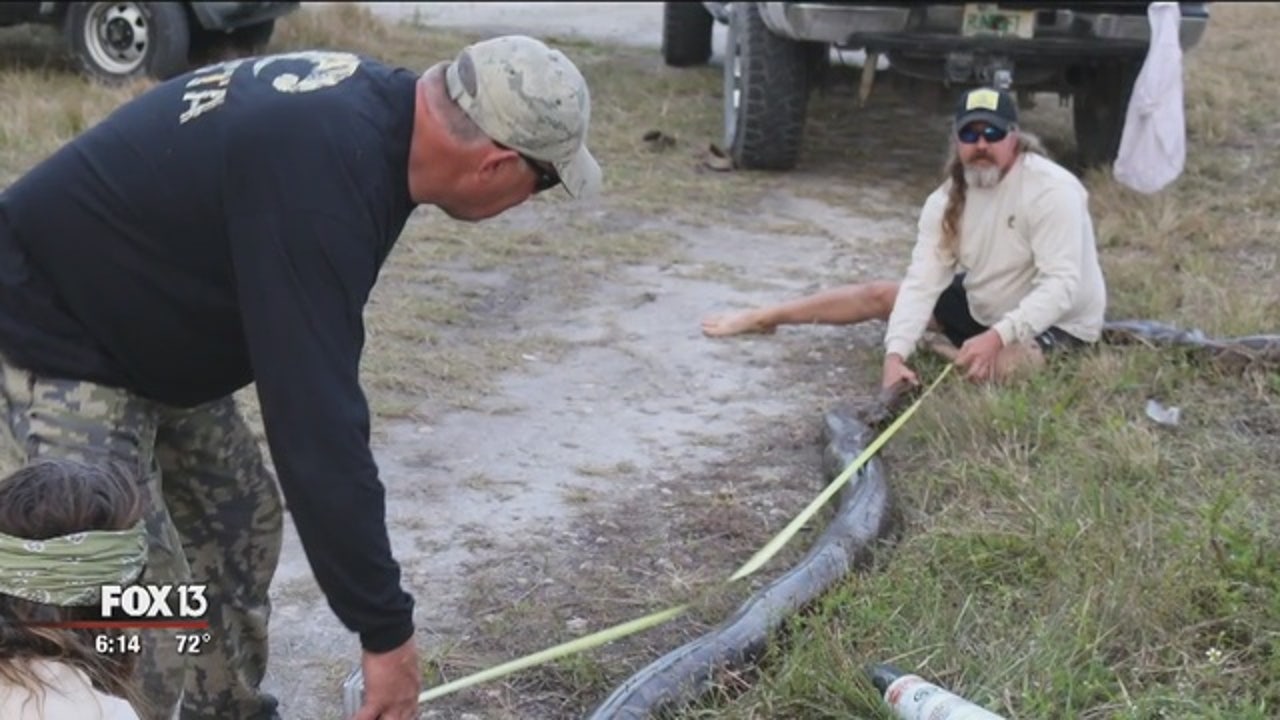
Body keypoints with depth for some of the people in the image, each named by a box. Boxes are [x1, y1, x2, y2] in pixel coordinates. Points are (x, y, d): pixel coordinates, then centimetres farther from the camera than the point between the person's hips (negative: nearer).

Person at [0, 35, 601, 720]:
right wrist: (385, 628, -25)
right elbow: (318, 421, -33)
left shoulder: (370, 102, -5)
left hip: (144, 336, 10)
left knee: (240, 525, 17)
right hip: (55, 346, -10)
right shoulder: (321, 174, -34)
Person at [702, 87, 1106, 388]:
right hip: (982, 306, 6)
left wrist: (997, 337, -43)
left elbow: (1061, 286, -32)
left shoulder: (1051, 190, -28)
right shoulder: (948, 199, -9)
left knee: (996, 367, -38)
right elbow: (922, 282, -16)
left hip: (1057, 322, -6)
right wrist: (896, 353, -32)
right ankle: (762, 319, 19)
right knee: (877, 295, 6)